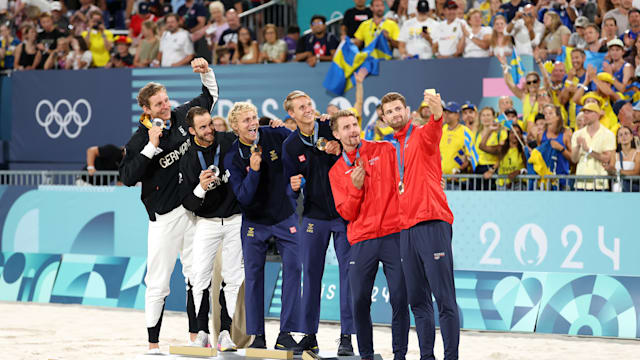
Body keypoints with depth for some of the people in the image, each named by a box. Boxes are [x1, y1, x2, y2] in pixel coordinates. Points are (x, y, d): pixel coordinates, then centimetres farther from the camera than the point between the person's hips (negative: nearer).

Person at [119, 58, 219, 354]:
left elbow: (210, 96, 22)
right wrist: (151, 147, -22)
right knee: (158, 280, -5)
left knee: (197, 275, 9)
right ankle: (153, 343, 1)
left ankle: (195, 337, 17)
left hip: (194, 207, 5)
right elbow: (128, 177, -17)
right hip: (164, 216, -5)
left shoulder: (183, 117, 6)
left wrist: (206, 72, 5)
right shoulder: (139, 140, -9)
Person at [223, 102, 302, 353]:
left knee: (293, 269, -9)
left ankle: (286, 334, -7)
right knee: (253, 276, 0)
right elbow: (243, 197, -18)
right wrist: (254, 171, -30)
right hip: (254, 221, -1)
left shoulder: (275, 135, -8)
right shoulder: (233, 158, -12)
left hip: (285, 216, 1)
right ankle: (257, 336, 9)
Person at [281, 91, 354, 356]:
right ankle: (309, 335, 11)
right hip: (313, 215, 2)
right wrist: (294, 187, -17)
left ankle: (347, 336, -1)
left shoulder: (332, 130, -3)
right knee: (311, 274, 4)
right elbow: (291, 191, 7)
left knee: (348, 271, -5)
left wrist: (340, 150, -17)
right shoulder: (290, 145, 3)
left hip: (344, 213, -2)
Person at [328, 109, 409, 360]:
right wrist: (356, 187, -9)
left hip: (393, 234, -2)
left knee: (399, 298, -6)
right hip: (361, 241, 2)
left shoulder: (385, 151, 7)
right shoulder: (336, 172, 13)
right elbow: (347, 213, 7)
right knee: (360, 301, -3)